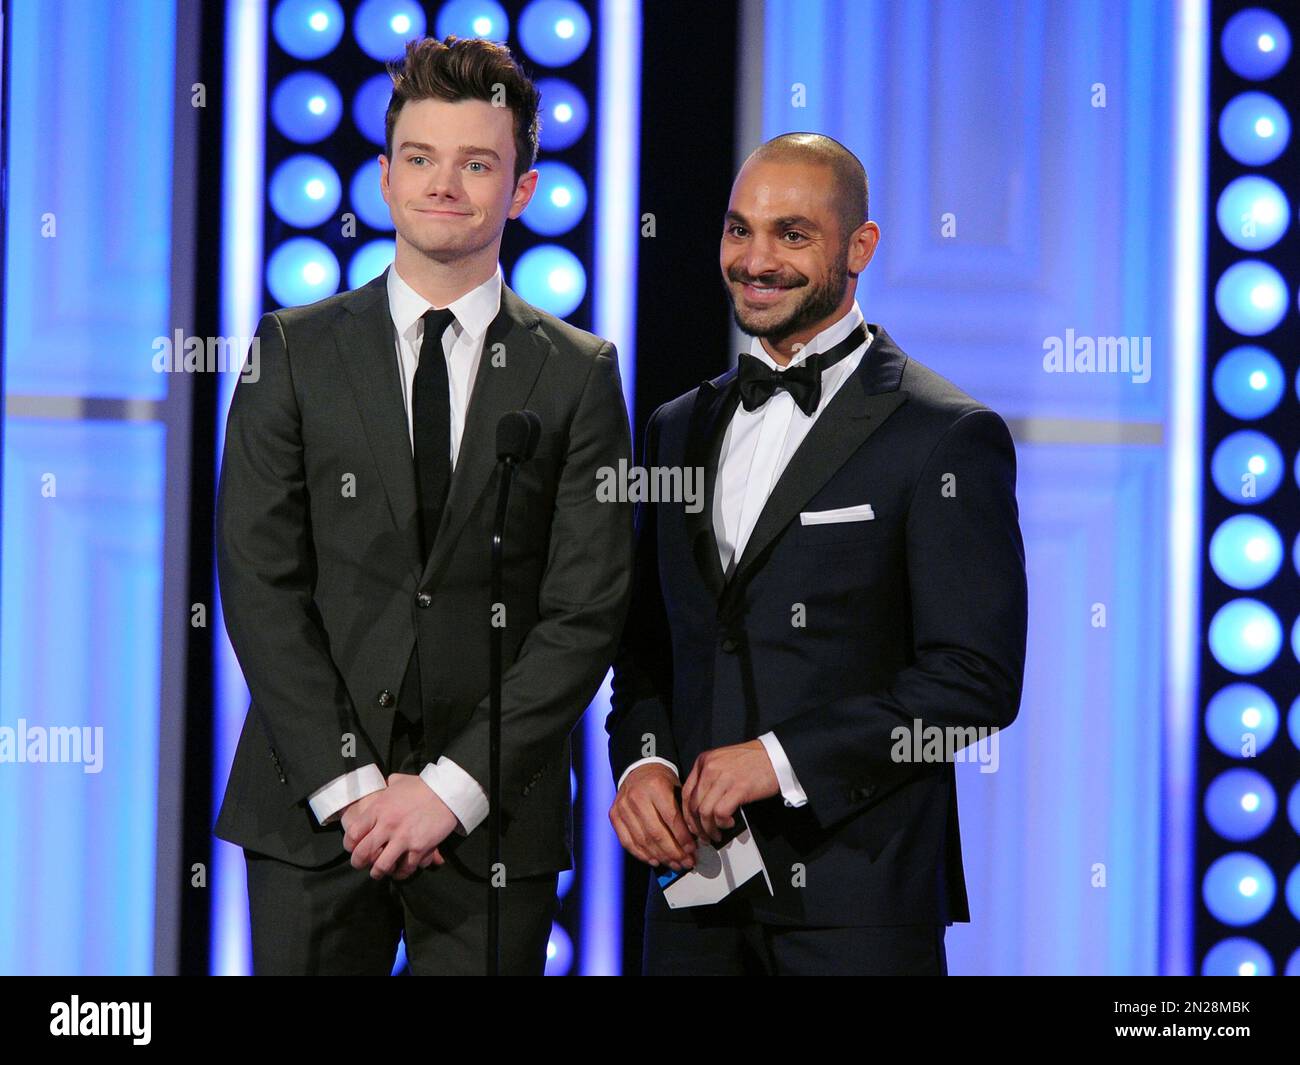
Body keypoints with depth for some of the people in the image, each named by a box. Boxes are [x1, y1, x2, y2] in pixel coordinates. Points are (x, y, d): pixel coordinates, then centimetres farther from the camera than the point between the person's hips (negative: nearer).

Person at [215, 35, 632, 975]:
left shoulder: (579, 375, 5)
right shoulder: (297, 351, 6)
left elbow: (587, 611, -1)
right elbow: (261, 581, -1)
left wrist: (455, 785, -10)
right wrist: (347, 784, -10)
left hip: (493, 824, 0)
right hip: (313, 813, 0)